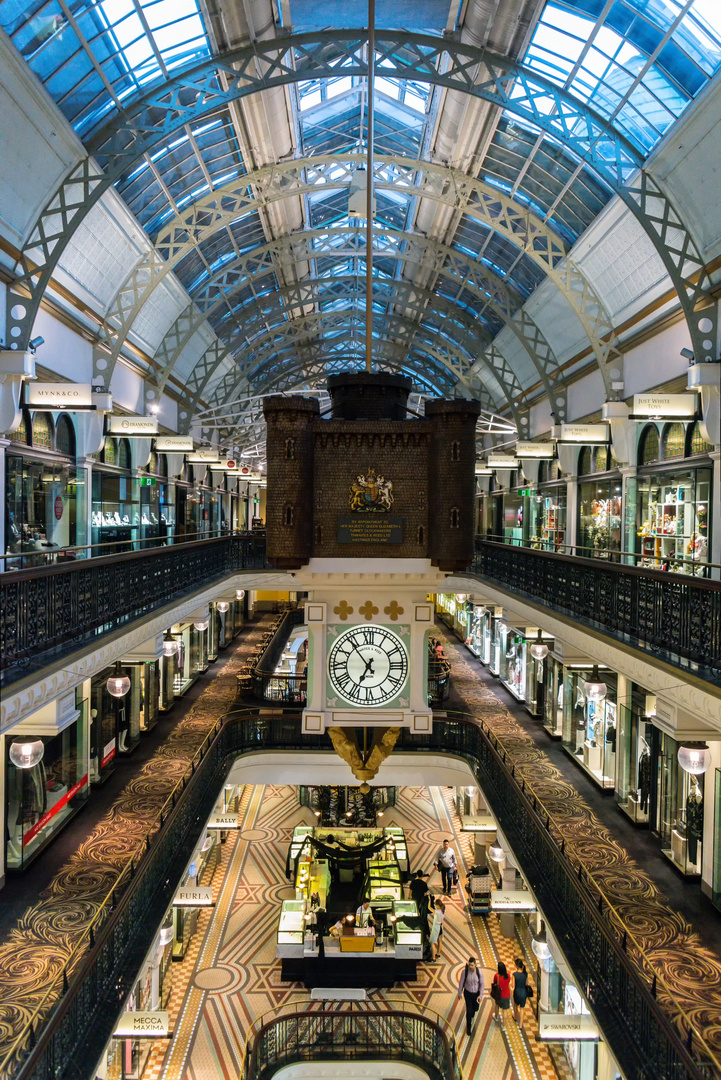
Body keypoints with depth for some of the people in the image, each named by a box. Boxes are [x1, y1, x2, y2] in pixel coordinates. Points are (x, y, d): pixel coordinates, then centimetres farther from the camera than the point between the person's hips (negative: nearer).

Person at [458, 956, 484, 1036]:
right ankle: (468, 1027, 24)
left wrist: (481, 995, -13)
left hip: (476, 993, 2)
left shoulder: (479, 972, -21)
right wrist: (459, 993, 1)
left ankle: (471, 1016, 57)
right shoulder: (464, 972, -23)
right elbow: (461, 983, -9)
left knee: (475, 1008, 21)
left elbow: (482, 984, -9)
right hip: (468, 993, -2)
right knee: (469, 1010, 1)